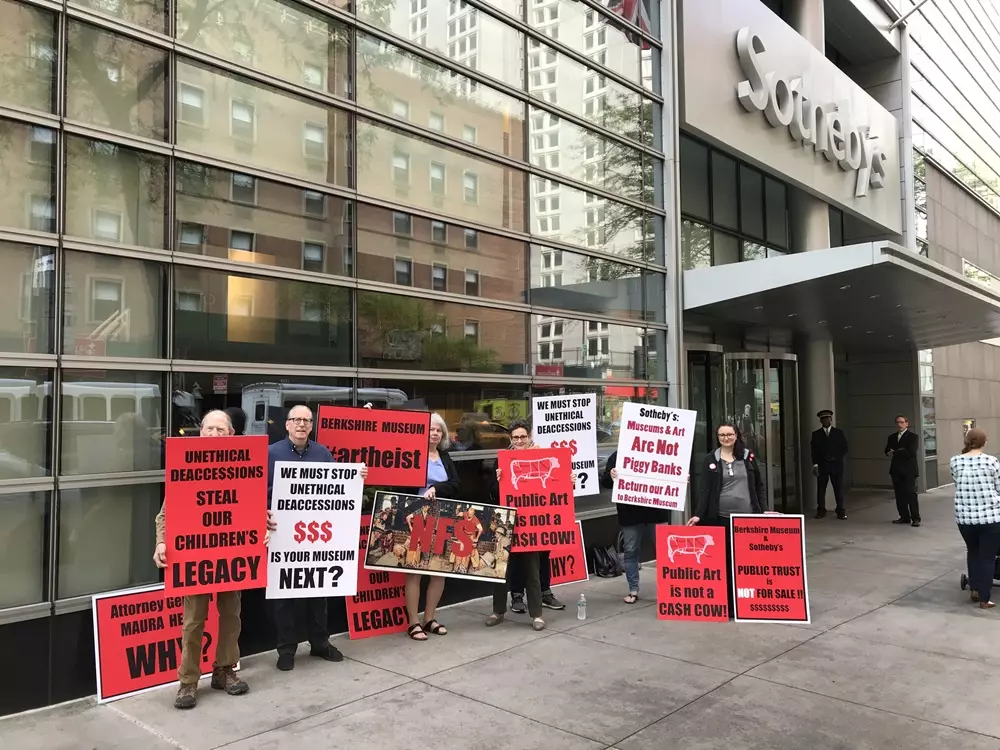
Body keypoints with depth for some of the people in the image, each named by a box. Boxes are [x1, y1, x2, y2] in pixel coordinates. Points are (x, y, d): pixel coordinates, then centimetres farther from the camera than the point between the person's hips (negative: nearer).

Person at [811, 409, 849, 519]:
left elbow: (844, 448, 5)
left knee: (839, 489, -1)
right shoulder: (816, 434, 7)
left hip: (836, 465, 0)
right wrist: (815, 464, -7)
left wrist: (835, 458, -9)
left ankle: (841, 511, 6)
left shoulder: (839, 432, 7)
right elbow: (814, 451, 3)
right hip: (822, 466, 0)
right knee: (821, 489, 1)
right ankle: (821, 510, 8)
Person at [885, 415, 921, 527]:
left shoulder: (912, 436, -4)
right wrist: (900, 452, -10)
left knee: (911, 494, -6)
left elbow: (911, 452, -16)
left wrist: (895, 453, -8)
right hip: (896, 469, 6)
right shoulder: (892, 437, 14)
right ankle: (904, 516, 15)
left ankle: (915, 518, -2)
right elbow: (887, 451, 9)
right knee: (899, 494, 7)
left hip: (909, 469, -6)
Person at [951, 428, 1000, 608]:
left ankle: (975, 590, 27)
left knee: (973, 552, 23)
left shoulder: (955, 461, -1)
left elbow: (958, 485, 7)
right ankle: (984, 598, 12)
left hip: (964, 517, 2)